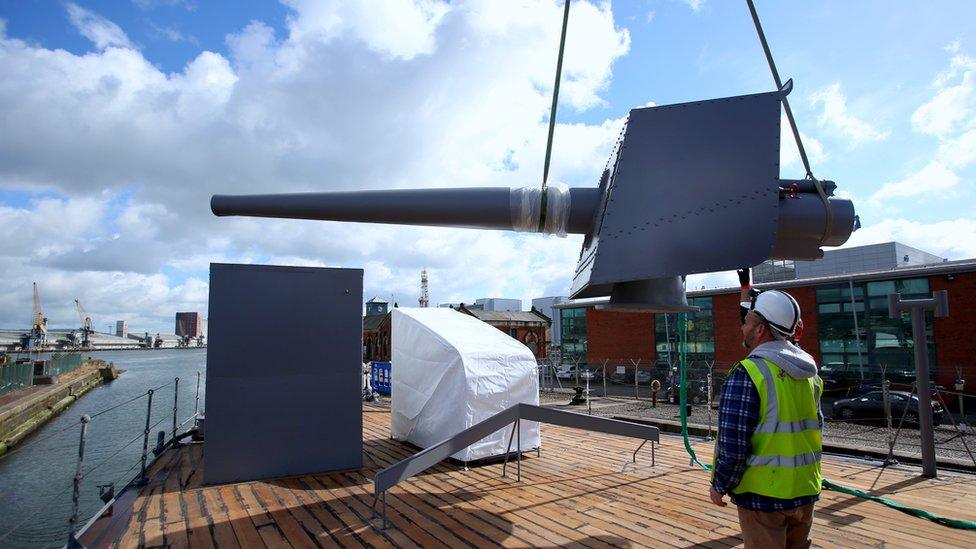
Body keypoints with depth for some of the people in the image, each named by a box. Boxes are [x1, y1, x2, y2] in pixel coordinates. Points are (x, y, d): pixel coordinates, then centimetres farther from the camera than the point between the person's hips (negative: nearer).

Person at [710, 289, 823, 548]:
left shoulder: (748, 373, -20)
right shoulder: (809, 370, 4)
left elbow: (732, 443, -21)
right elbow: (816, 427, 14)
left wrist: (719, 486, -7)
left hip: (764, 495, -7)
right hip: (806, 491, 7)